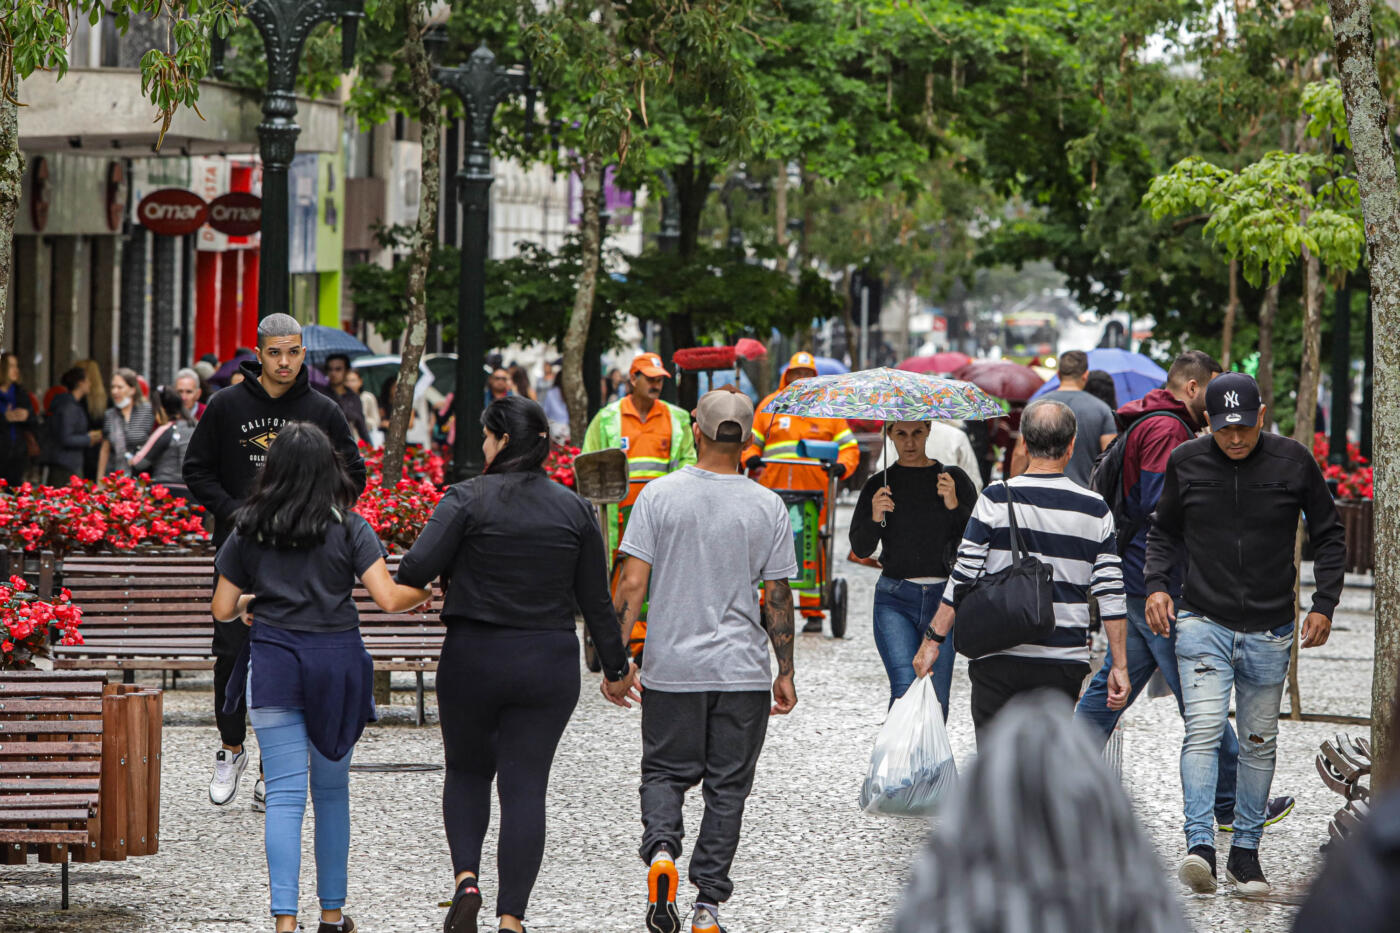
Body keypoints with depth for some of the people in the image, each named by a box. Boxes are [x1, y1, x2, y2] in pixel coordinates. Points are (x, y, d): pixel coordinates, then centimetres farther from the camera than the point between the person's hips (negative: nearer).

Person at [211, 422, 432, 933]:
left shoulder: (248, 531, 2)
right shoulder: (349, 528, -2)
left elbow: (222, 609, 5)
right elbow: (389, 599, -8)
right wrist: (434, 587, 11)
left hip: (274, 664, 0)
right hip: (338, 664, 0)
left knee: (284, 794, -3)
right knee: (332, 790, 15)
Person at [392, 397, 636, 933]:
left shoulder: (468, 500, -7)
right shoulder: (574, 510, 3)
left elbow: (416, 569, -18)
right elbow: (596, 601, 6)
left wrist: (409, 585, 6)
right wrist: (615, 668, 17)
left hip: (472, 659, -2)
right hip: (550, 666, 2)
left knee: (467, 771, 19)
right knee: (525, 786, 4)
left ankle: (466, 877, -1)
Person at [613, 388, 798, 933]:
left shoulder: (660, 495, -4)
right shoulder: (768, 507, -2)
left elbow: (632, 583, -8)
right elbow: (777, 597, 1)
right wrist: (785, 673, 10)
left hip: (672, 666, 0)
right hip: (743, 671, 0)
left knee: (665, 771, 14)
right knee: (727, 788, 8)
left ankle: (661, 847, -15)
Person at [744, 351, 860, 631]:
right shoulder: (769, 405, 15)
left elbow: (849, 447, 12)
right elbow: (751, 441, 21)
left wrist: (841, 466, -8)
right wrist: (751, 458, 0)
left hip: (814, 492, -1)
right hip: (772, 489, 1)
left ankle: (813, 611, 4)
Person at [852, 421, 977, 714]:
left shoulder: (954, 479, 7)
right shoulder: (879, 485, 8)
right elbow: (860, 549, 5)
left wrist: (954, 506, -15)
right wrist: (874, 519, -13)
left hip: (944, 599, 1)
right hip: (895, 600, -1)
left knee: (936, 700, -1)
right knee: (905, 690, -17)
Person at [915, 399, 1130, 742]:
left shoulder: (997, 499, -5)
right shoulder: (1095, 510, 2)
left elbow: (962, 579, -6)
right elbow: (1110, 594, 2)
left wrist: (933, 639, 2)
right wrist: (1119, 666, 7)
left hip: (1000, 659, -2)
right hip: (1065, 662, 2)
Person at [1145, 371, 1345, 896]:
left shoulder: (1293, 463, -1)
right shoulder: (1186, 463, 1)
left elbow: (1329, 537, 8)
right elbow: (1164, 533, 15)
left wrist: (1324, 605, 0)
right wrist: (1156, 584, -2)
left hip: (1268, 631, 1)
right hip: (1202, 622, -1)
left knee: (1259, 742, 8)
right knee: (1203, 729, -17)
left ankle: (1246, 851, 17)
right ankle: (1200, 847, -25)